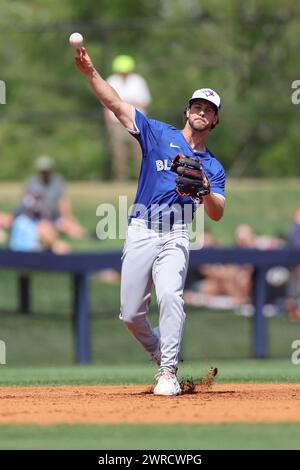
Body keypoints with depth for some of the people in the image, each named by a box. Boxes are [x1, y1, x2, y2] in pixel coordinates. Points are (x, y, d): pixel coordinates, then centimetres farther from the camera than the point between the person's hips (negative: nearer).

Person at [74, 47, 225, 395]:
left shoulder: (213, 167, 13)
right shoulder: (158, 134, 10)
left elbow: (217, 214, 2)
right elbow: (115, 104, 1)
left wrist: (204, 191, -19)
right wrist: (90, 72, -13)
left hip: (175, 236, -1)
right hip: (140, 233, 1)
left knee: (170, 295, -26)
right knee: (131, 314, -1)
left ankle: (168, 374, -24)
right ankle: (161, 355, 26)